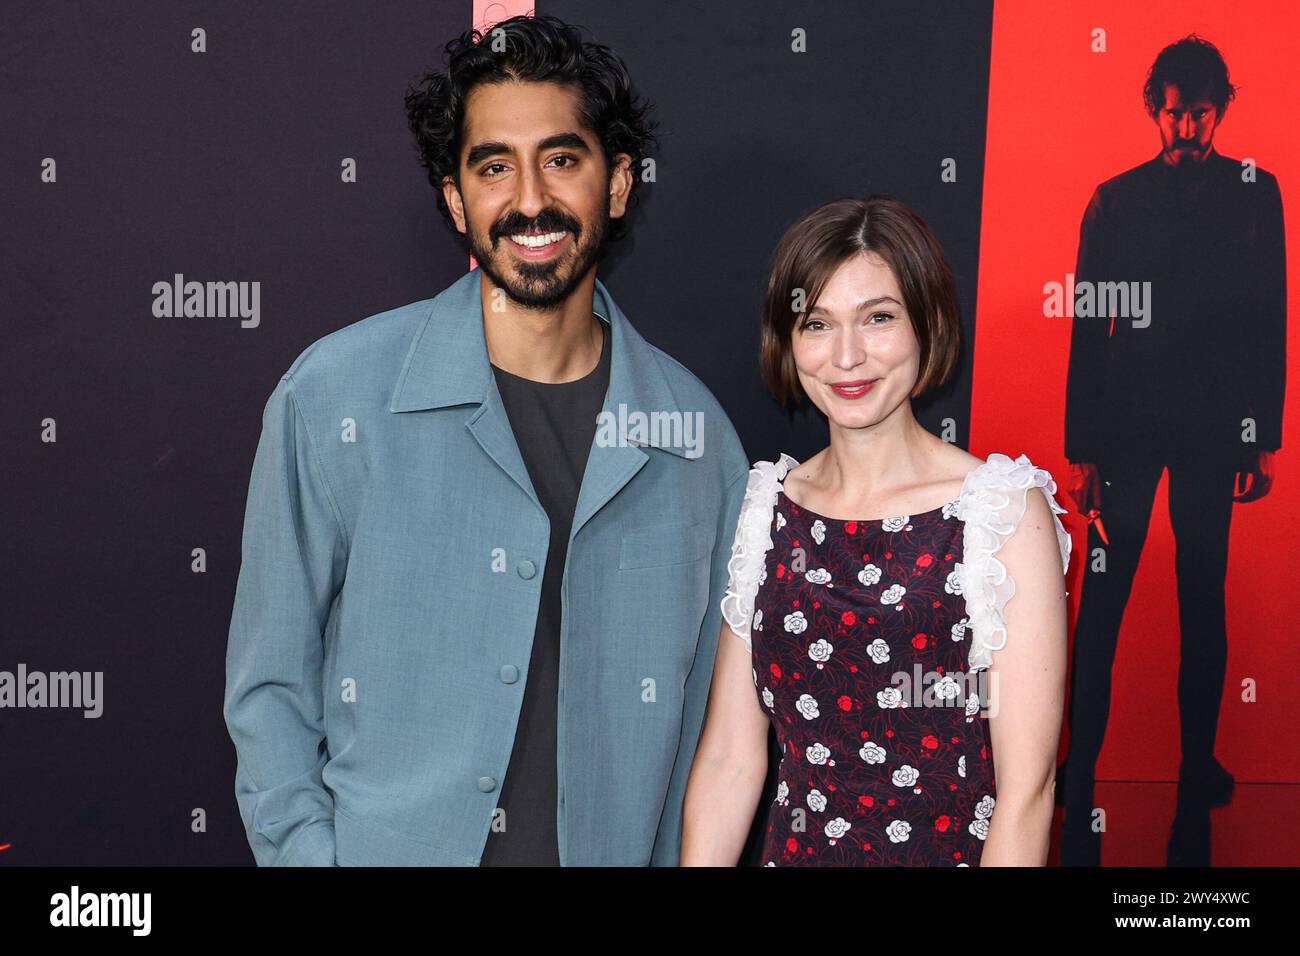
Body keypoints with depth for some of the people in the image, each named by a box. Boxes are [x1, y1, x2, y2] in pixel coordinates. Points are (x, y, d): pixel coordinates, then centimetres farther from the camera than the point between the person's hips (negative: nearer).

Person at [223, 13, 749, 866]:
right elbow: (272, 684, -6)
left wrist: (677, 855, 0)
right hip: (384, 846, -2)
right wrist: (307, 849, -13)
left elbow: (699, 710, 3)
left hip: (610, 847, 2)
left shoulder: (695, 429, -4)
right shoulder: (332, 396, -11)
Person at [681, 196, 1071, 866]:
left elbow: (1026, 791, -16)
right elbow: (729, 759, -1)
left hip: (954, 850, -3)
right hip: (794, 848, 3)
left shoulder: (1008, 511, -14)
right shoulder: (766, 508, -2)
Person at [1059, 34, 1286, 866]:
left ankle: (1200, 766, 12)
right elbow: (1088, 330, 2)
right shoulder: (1115, 199, 5)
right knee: (1101, 601, 0)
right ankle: (1079, 774, 6)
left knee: (1205, 602, 6)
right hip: (1127, 423, 0)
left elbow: (1270, 321, 6)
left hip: (1214, 428, 1)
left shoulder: (1255, 192, 8)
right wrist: (1083, 448, -2)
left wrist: (1265, 437, 1)